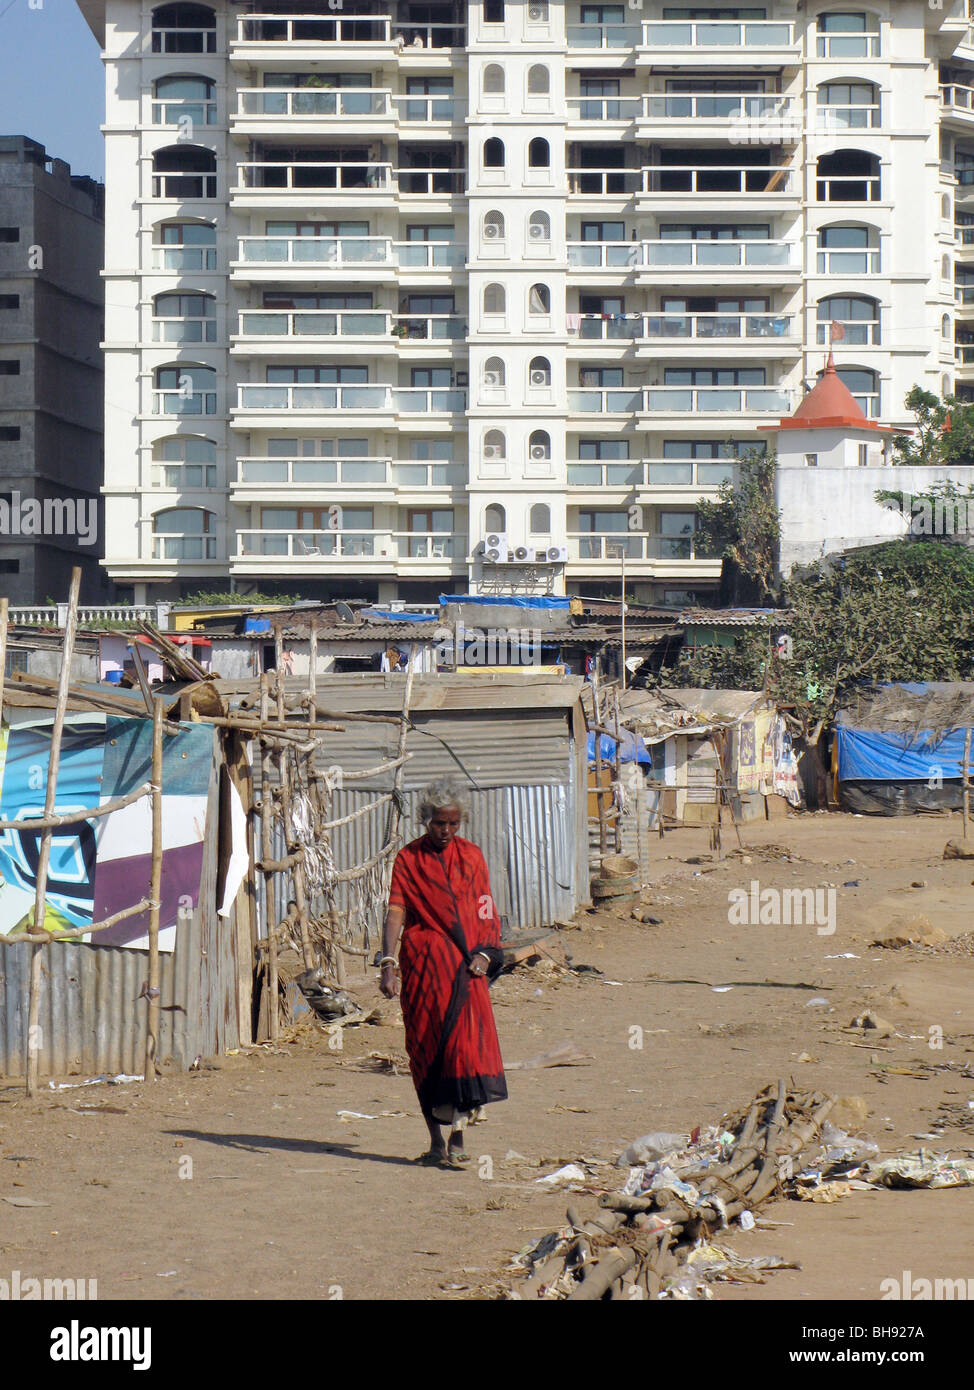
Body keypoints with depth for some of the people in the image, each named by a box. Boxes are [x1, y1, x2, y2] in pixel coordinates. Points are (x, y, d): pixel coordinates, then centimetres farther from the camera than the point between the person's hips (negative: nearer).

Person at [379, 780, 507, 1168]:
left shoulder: (471, 856, 11)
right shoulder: (409, 859, 3)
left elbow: (484, 911, 9)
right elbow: (396, 912, -6)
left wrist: (484, 953, -7)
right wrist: (387, 962, -18)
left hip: (464, 964, 1)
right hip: (423, 964, -1)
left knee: (466, 1043, -11)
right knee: (425, 1047, 3)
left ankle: (457, 1139, -12)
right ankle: (436, 1141, 11)